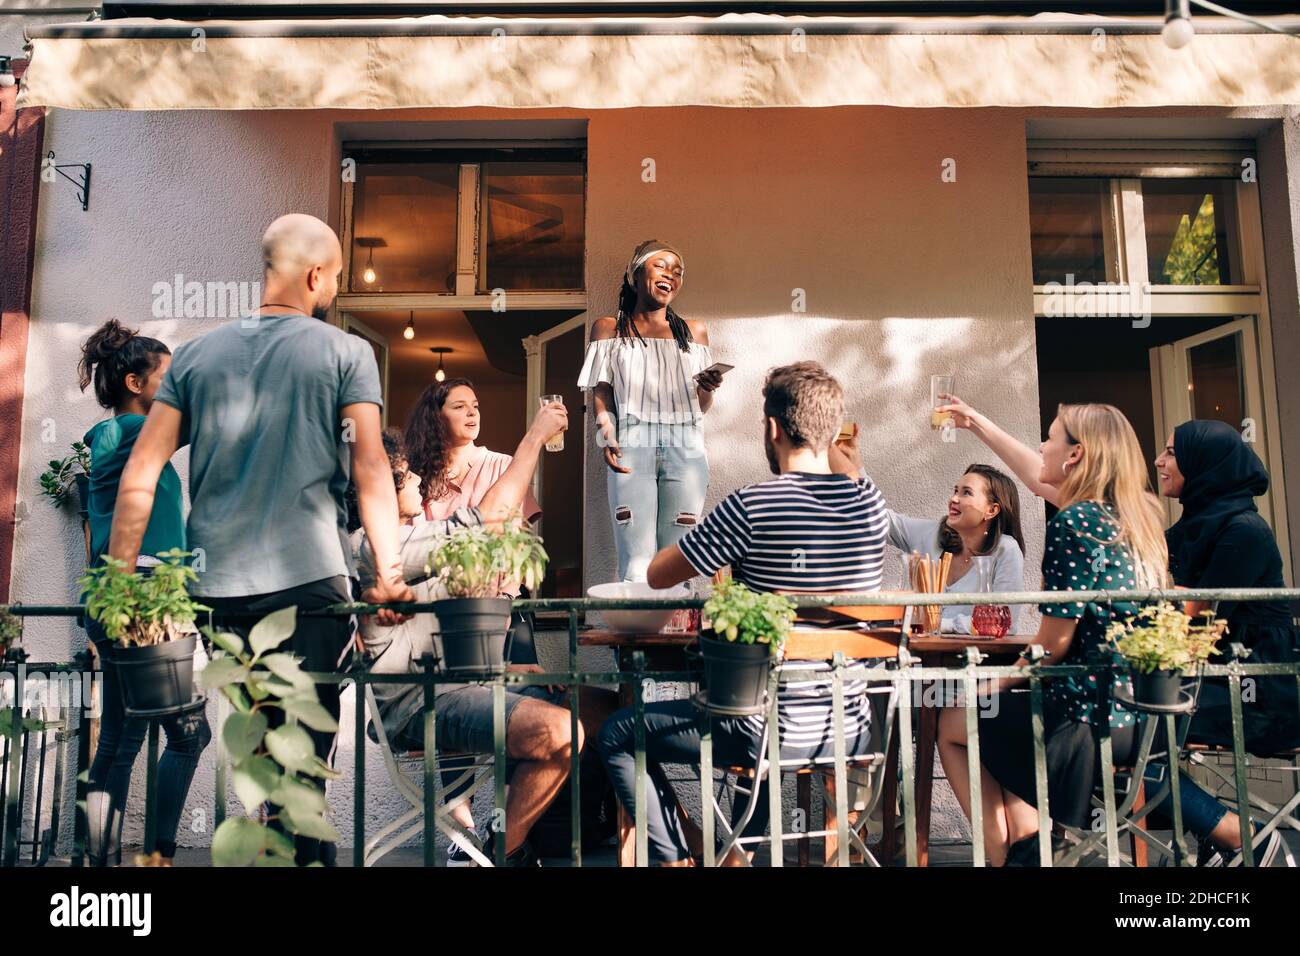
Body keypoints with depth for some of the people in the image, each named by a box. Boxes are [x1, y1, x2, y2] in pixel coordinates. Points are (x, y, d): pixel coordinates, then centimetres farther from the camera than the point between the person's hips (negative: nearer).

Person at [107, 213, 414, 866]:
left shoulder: (196, 355, 12)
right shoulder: (346, 352, 1)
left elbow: (139, 475, 8)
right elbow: (371, 469, -8)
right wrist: (389, 571, -8)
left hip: (214, 585, 4)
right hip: (310, 578, -4)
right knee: (304, 754, 5)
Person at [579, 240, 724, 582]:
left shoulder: (694, 332, 18)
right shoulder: (609, 329, 15)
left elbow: (702, 407, 19)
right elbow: (601, 394, 6)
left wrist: (708, 389, -5)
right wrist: (606, 437, -12)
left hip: (685, 449, 2)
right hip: (632, 448, -2)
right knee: (636, 565, -11)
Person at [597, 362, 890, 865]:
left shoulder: (750, 506, -19)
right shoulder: (871, 503, -3)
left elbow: (657, 575, -7)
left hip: (772, 733, -6)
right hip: (854, 731, 6)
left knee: (618, 735, 12)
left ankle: (677, 859, 14)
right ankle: (737, 850, 41)